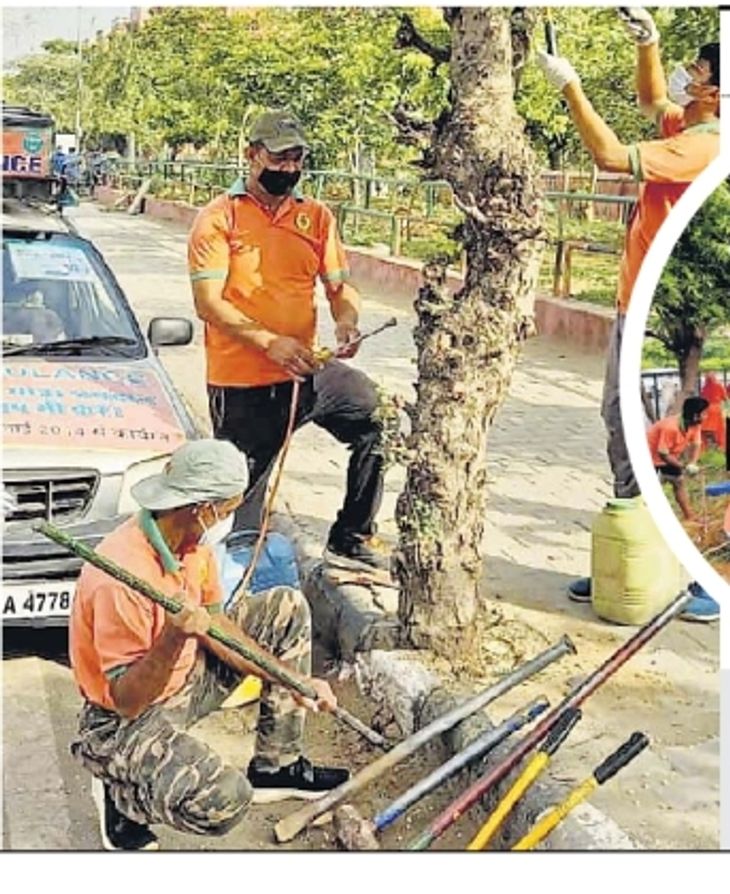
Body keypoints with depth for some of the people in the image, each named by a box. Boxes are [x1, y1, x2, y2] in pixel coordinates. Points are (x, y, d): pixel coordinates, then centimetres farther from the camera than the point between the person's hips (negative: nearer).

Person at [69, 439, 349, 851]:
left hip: (184, 678, 9)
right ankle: (121, 795, 1)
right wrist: (175, 636, -44)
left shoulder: (192, 539, -7)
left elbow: (215, 625, 4)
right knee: (224, 800, -33)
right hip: (124, 722, -9)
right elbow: (126, 701, -28)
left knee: (287, 608, 5)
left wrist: (293, 680, -1)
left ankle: (277, 765, 11)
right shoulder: (122, 576, -33)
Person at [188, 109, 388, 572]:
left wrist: (347, 321, -14)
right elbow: (208, 303, -12)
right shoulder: (220, 217, -4)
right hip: (241, 386, -4)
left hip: (307, 371, 4)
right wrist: (269, 340, -25)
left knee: (379, 415, -11)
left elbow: (339, 285, 10)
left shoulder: (317, 216, 9)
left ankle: (352, 538, 2)